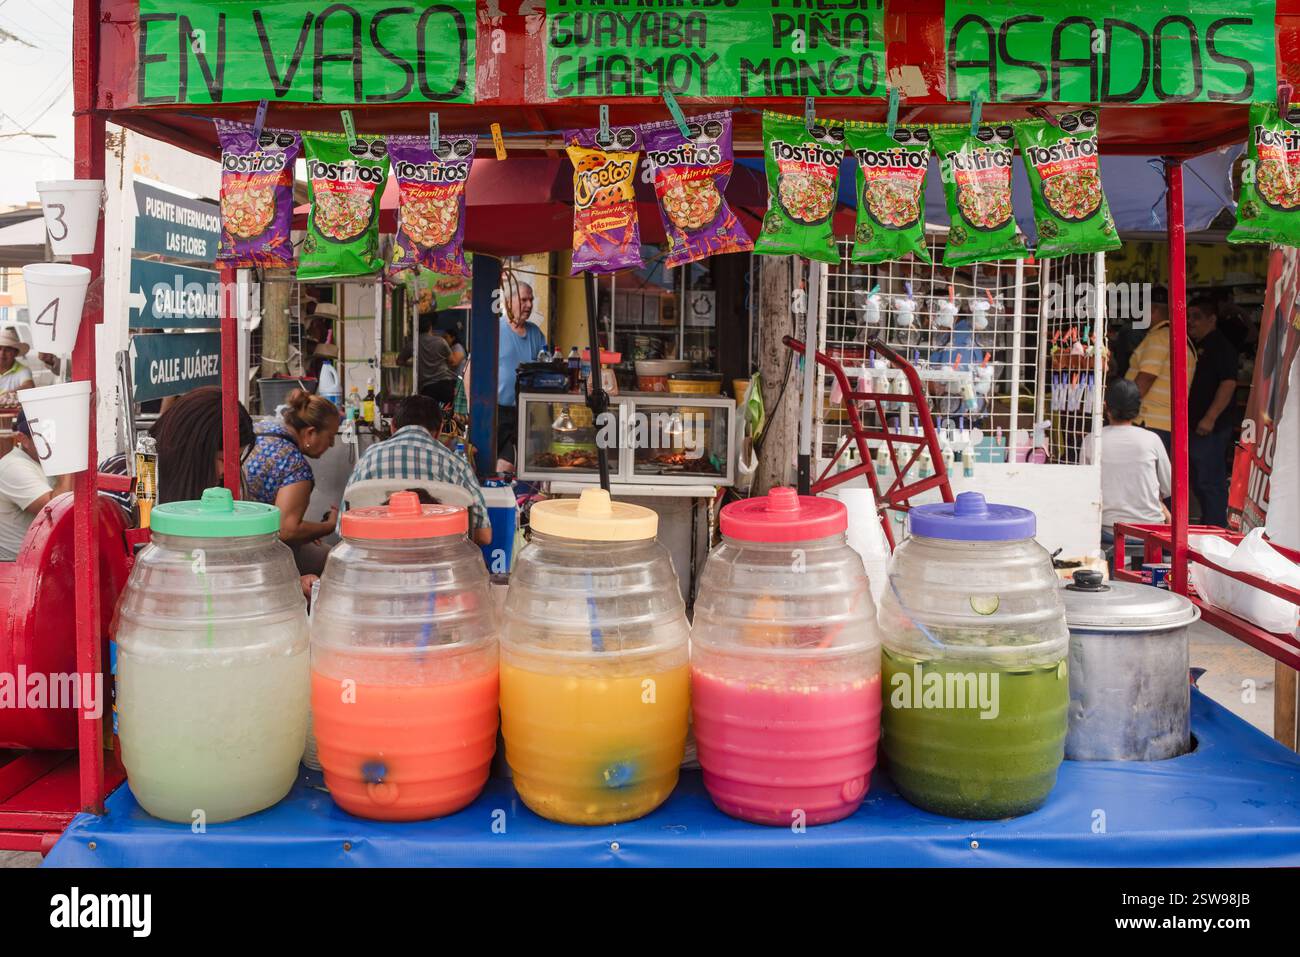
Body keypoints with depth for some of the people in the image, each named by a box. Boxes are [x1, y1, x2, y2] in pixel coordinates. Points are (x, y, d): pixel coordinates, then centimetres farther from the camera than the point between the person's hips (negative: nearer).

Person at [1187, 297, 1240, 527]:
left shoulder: (1221, 346, -10)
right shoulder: (1194, 346, 19)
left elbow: (1229, 383, -19)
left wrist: (1210, 418, -25)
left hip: (1211, 428, -10)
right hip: (1193, 426, 10)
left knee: (1209, 483, -9)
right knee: (1200, 483, 15)